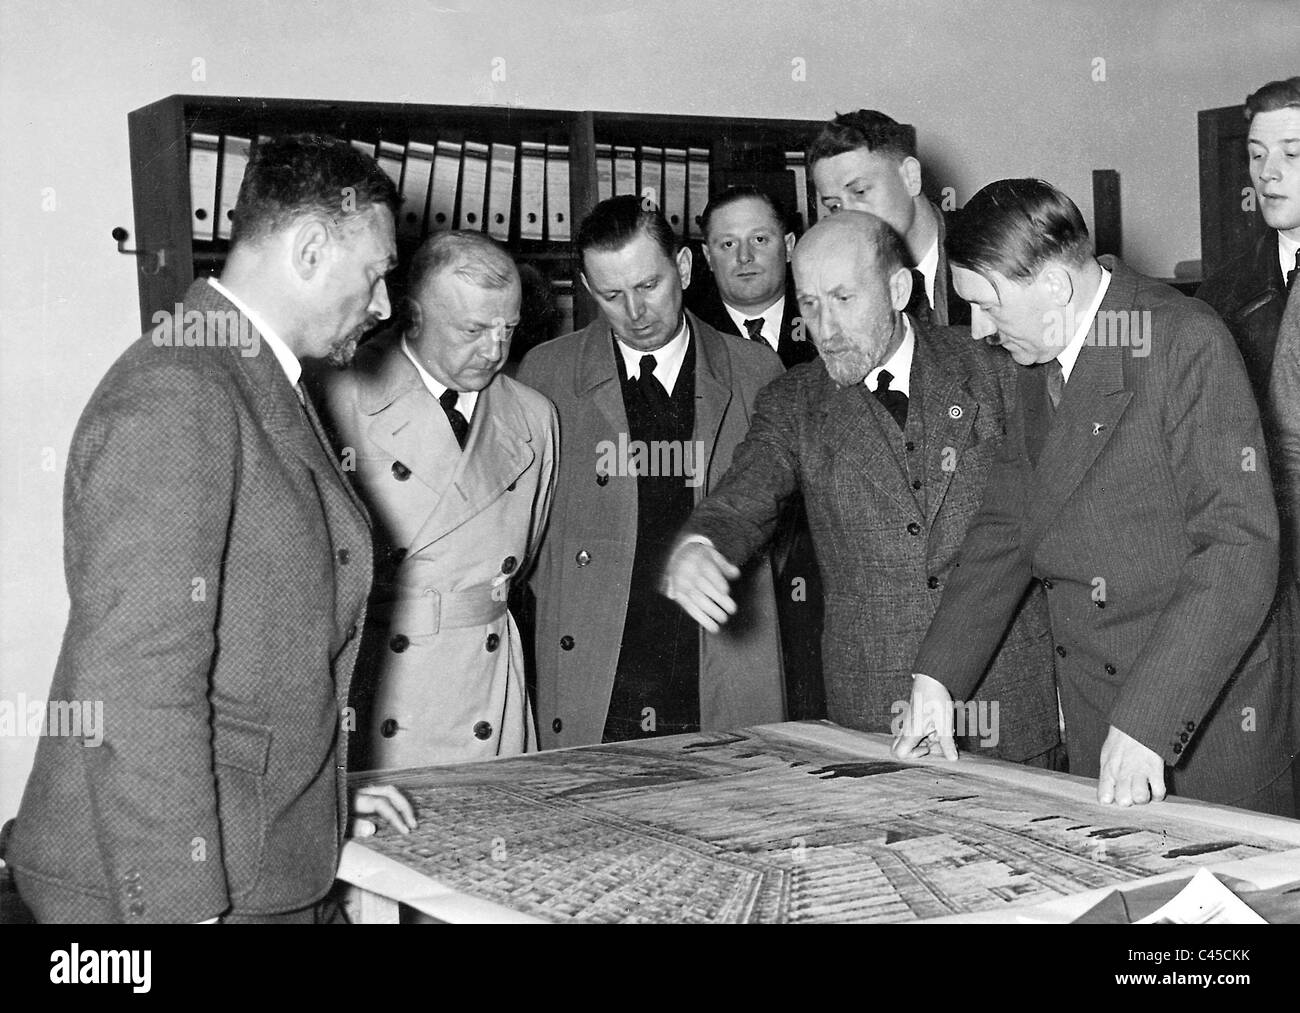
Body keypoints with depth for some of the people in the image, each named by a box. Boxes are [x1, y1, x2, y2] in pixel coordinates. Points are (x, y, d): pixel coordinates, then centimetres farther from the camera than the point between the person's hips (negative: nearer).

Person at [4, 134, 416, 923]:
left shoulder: (263, 388, 13)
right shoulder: (175, 394, -19)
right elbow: (134, 685, -24)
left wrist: (317, 794, 18)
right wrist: (181, 904, -24)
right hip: (164, 884, -9)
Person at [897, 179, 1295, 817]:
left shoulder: (1186, 342, -16)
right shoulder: (1035, 363, 7)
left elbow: (1241, 549, -22)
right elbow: (1005, 527, 13)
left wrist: (1147, 723, -27)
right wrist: (936, 675, 4)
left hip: (1207, 722, -6)